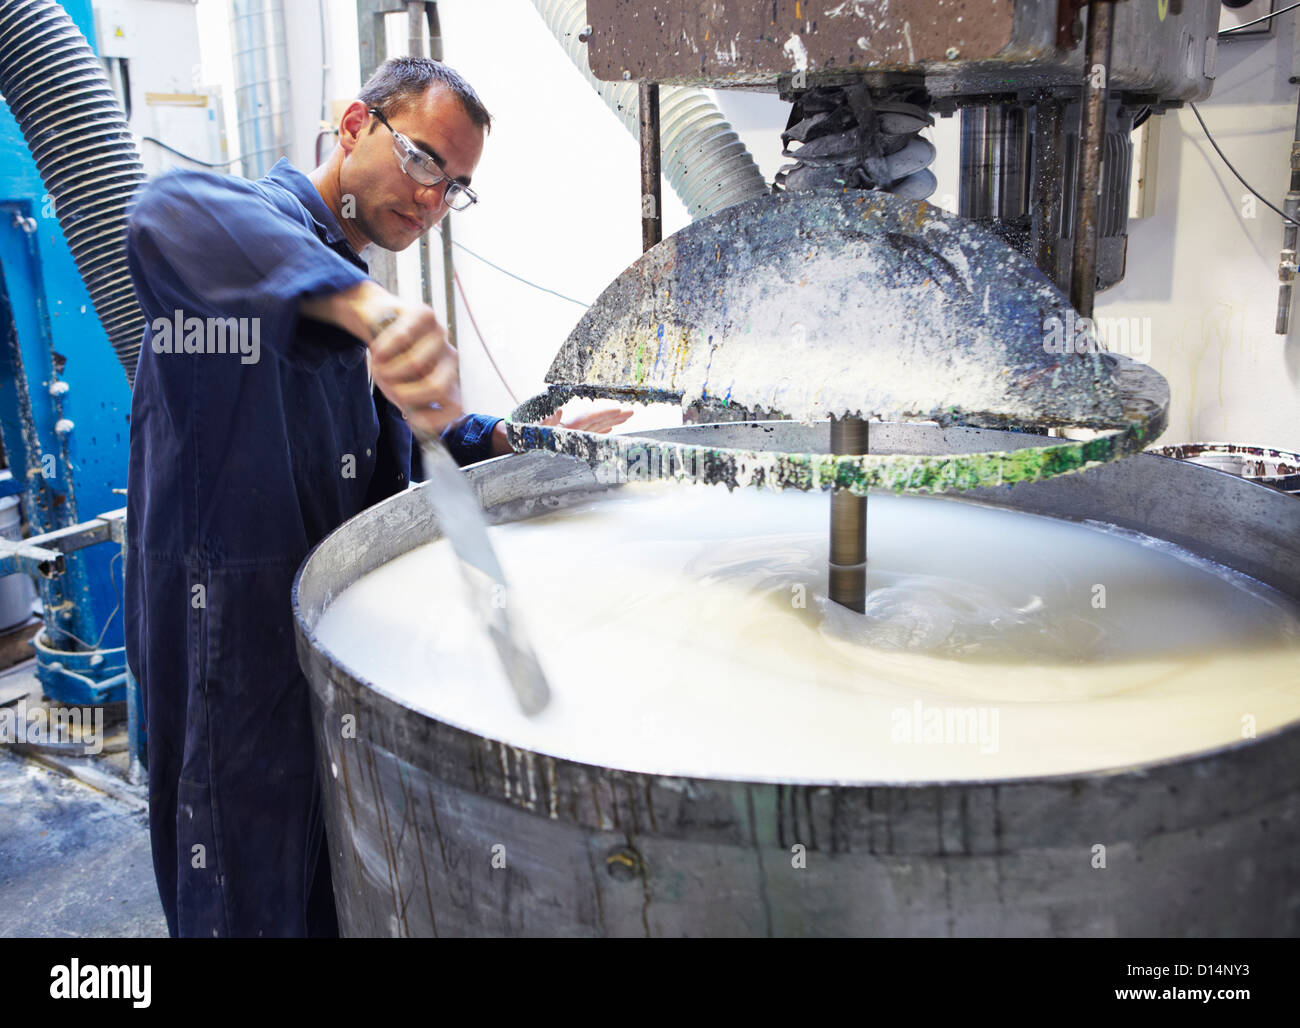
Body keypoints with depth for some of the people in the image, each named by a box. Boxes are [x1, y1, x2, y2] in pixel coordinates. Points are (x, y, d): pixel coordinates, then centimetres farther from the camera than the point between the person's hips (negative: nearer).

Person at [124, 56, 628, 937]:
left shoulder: (353, 294, 16)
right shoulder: (263, 220, -14)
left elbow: (400, 435, 25)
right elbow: (173, 213, -39)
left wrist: (518, 441, 13)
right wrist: (368, 305, -52)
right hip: (232, 631, -9)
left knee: (342, 893, 21)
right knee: (253, 900, 5)